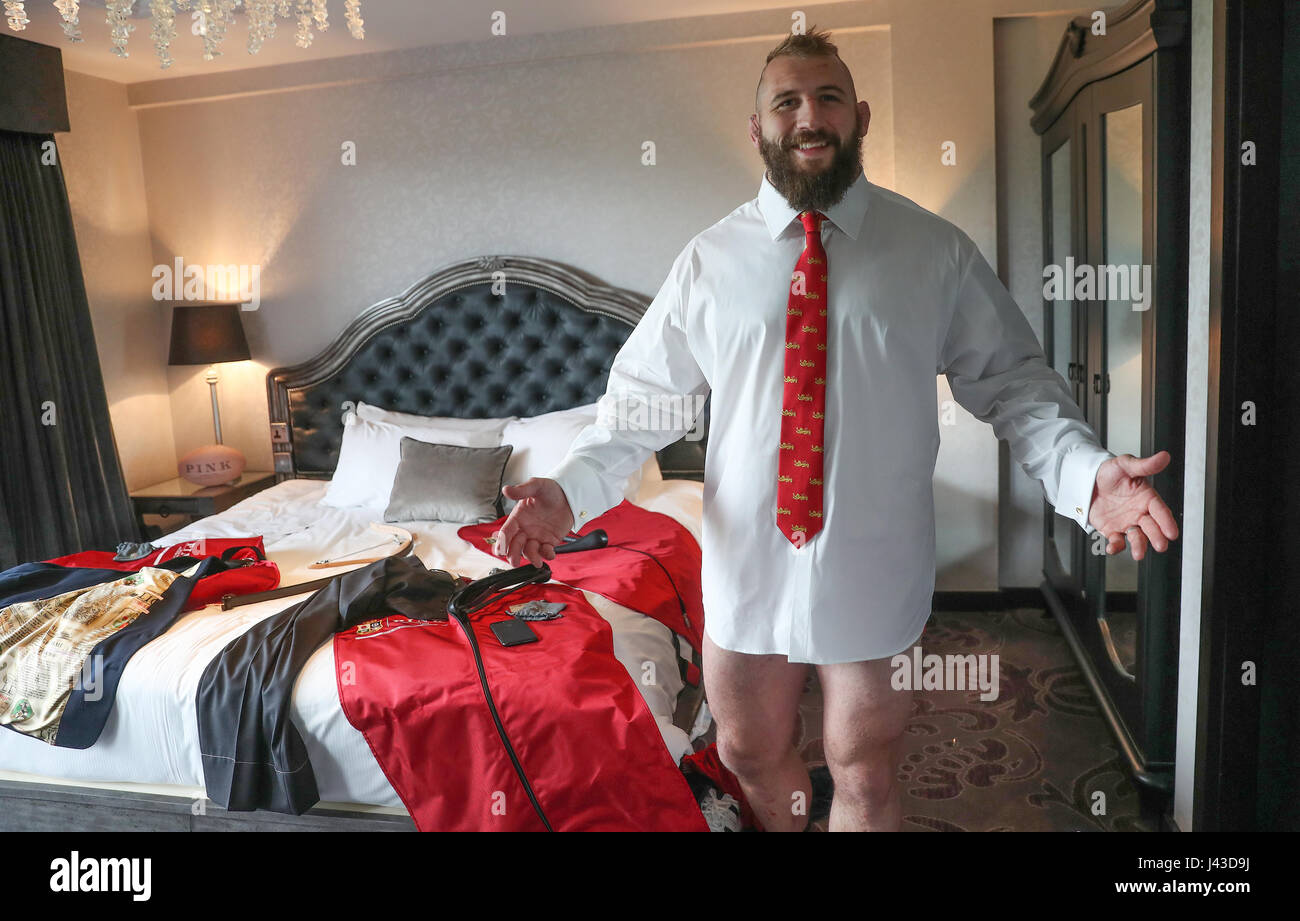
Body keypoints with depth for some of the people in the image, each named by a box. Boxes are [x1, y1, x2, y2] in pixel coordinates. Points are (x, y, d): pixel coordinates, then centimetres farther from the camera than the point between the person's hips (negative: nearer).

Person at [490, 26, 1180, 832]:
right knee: (750, 754, 21)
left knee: (866, 781, 14)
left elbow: (1011, 378, -3)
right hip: (748, 567, 2)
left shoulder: (936, 252, -2)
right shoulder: (711, 259, 0)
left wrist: (1085, 473, -21)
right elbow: (644, 393, 1)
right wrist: (571, 489, -14)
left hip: (876, 578, -1)